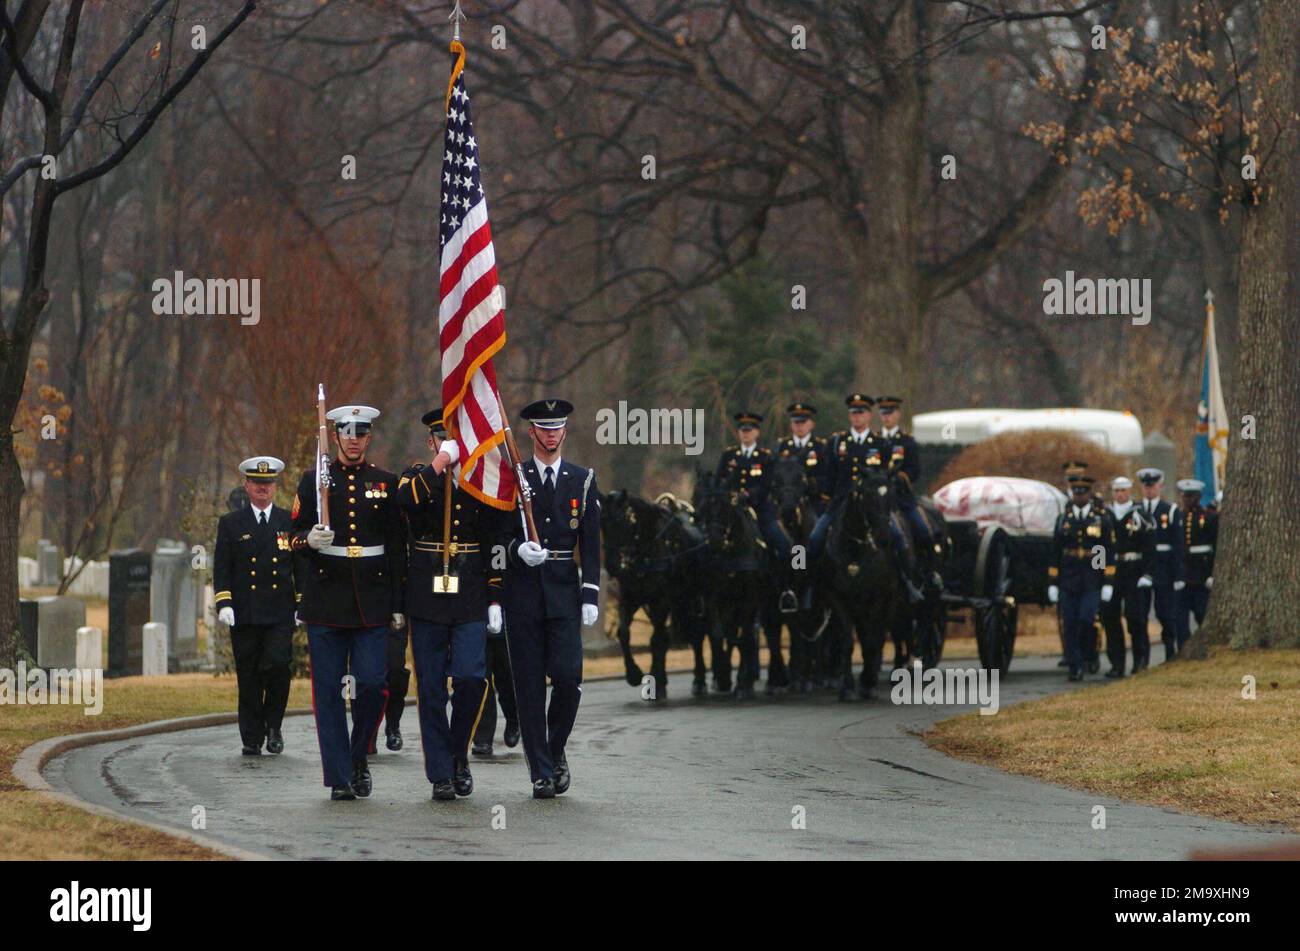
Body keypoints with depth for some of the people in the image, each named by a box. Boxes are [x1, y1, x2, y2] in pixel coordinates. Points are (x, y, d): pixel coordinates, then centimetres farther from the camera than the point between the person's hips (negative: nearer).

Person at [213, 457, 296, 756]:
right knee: (248, 679, 2)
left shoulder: (290, 522, 10)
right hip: (244, 615, 0)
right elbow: (221, 569, 4)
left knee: (277, 665, -17)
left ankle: (273, 725, 4)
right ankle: (252, 739, 10)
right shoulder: (231, 524, 8)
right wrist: (223, 603, -8)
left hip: (280, 614, 0)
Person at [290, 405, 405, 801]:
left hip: (372, 603, 0)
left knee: (372, 683, -8)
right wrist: (309, 540, -18)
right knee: (328, 691, -1)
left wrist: (398, 605, 5)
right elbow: (295, 538, 7)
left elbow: (398, 548, 10)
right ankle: (339, 779, 4)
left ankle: (359, 758, 15)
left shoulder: (386, 483, 9)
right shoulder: (313, 480, 6)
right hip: (325, 602, 0)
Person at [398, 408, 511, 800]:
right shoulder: (417, 477, 6)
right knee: (431, 690, 0)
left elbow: (498, 546, 10)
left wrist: (496, 600, 4)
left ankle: (459, 753, 8)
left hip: (471, 601, 0)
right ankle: (441, 775, 7)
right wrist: (441, 462, -22)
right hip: (426, 601, 0)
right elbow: (408, 500, -19)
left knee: (471, 677, -14)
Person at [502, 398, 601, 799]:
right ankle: (541, 772, 4)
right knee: (529, 686, -1)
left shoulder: (583, 480, 9)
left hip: (564, 591, 1)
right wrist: (519, 550, -17)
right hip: (523, 591, -1)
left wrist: (590, 596, 0)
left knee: (568, 678, -9)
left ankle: (555, 752, 15)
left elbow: (590, 542, 7)